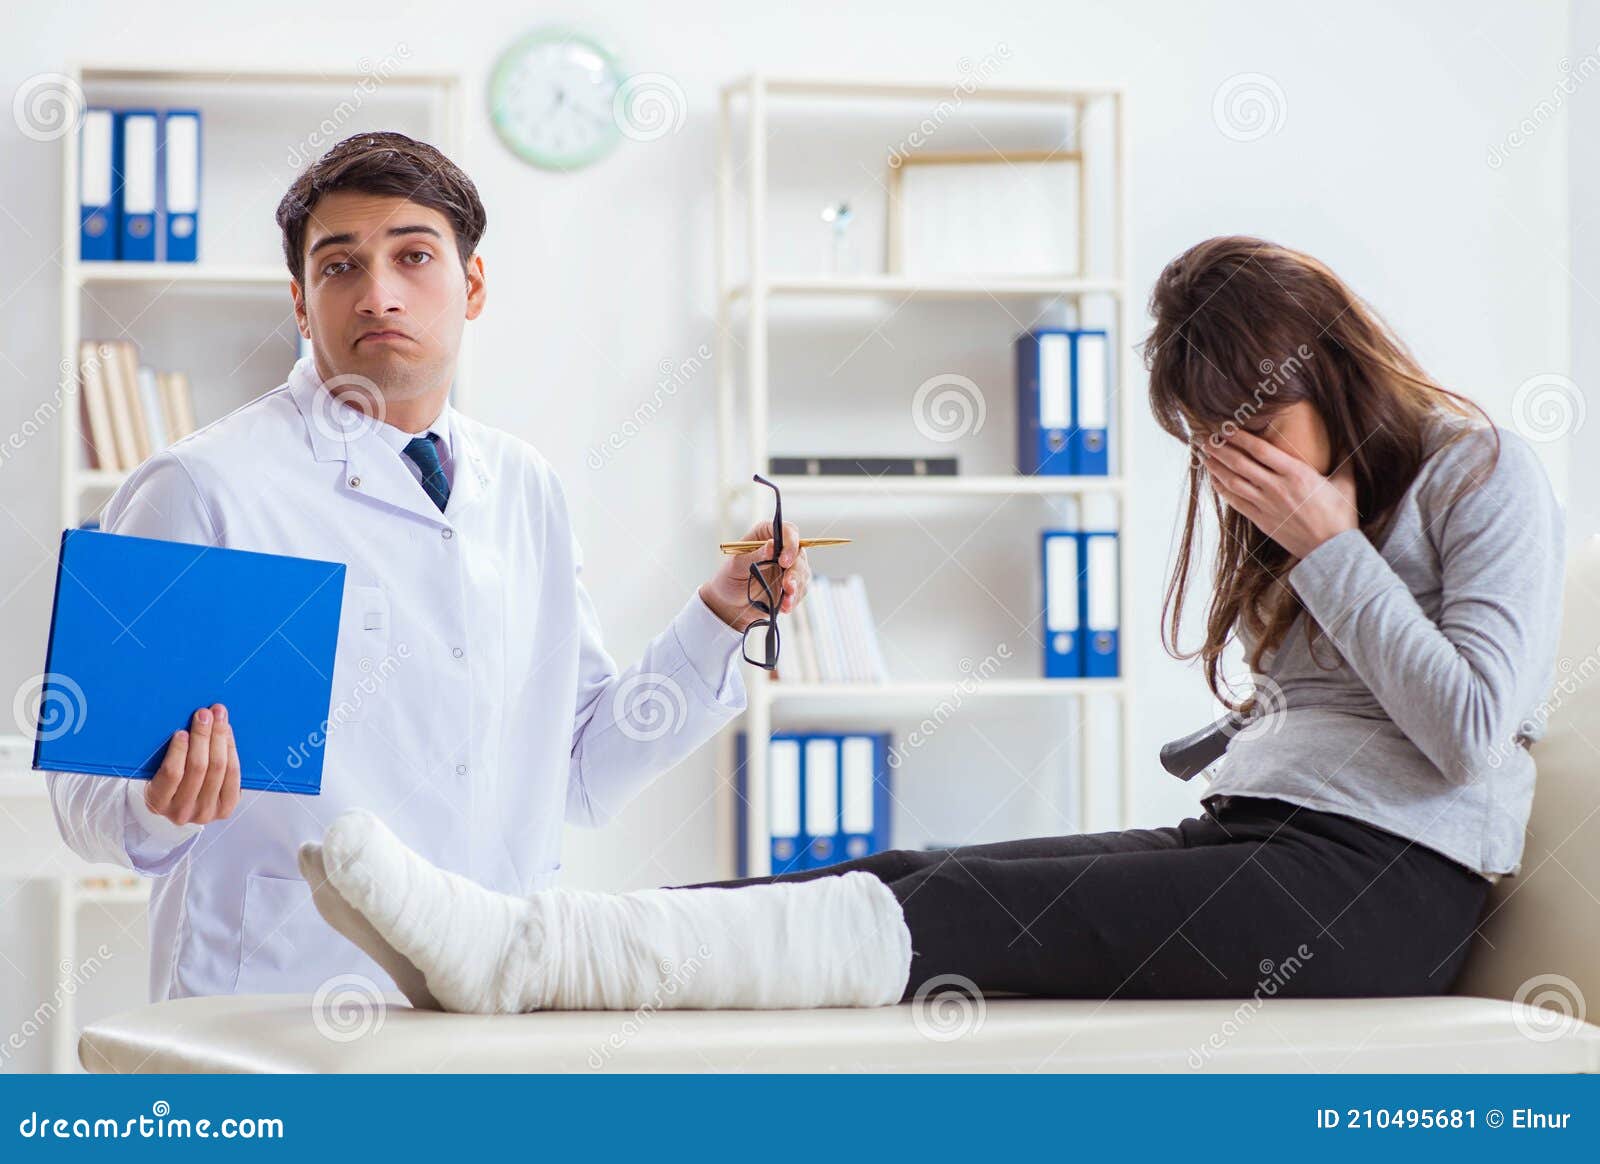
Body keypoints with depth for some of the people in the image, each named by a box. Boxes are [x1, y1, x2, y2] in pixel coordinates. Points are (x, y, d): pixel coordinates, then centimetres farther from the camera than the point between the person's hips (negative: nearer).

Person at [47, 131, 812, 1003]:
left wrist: (718, 620, 10)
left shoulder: (525, 490, 14)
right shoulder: (204, 490, -4)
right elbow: (91, 792, -5)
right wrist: (163, 806, -26)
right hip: (280, 1009, -3)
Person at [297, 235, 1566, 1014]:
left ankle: (508, 951, -38)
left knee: (957, 914, -24)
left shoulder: (1481, 471, 1)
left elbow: (1473, 730, -11)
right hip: (1255, 847, 8)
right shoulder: (1279, 498, 26)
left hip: (1387, 879, -8)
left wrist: (1329, 548, -7)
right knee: (911, 874, -16)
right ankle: (496, 951, -31)